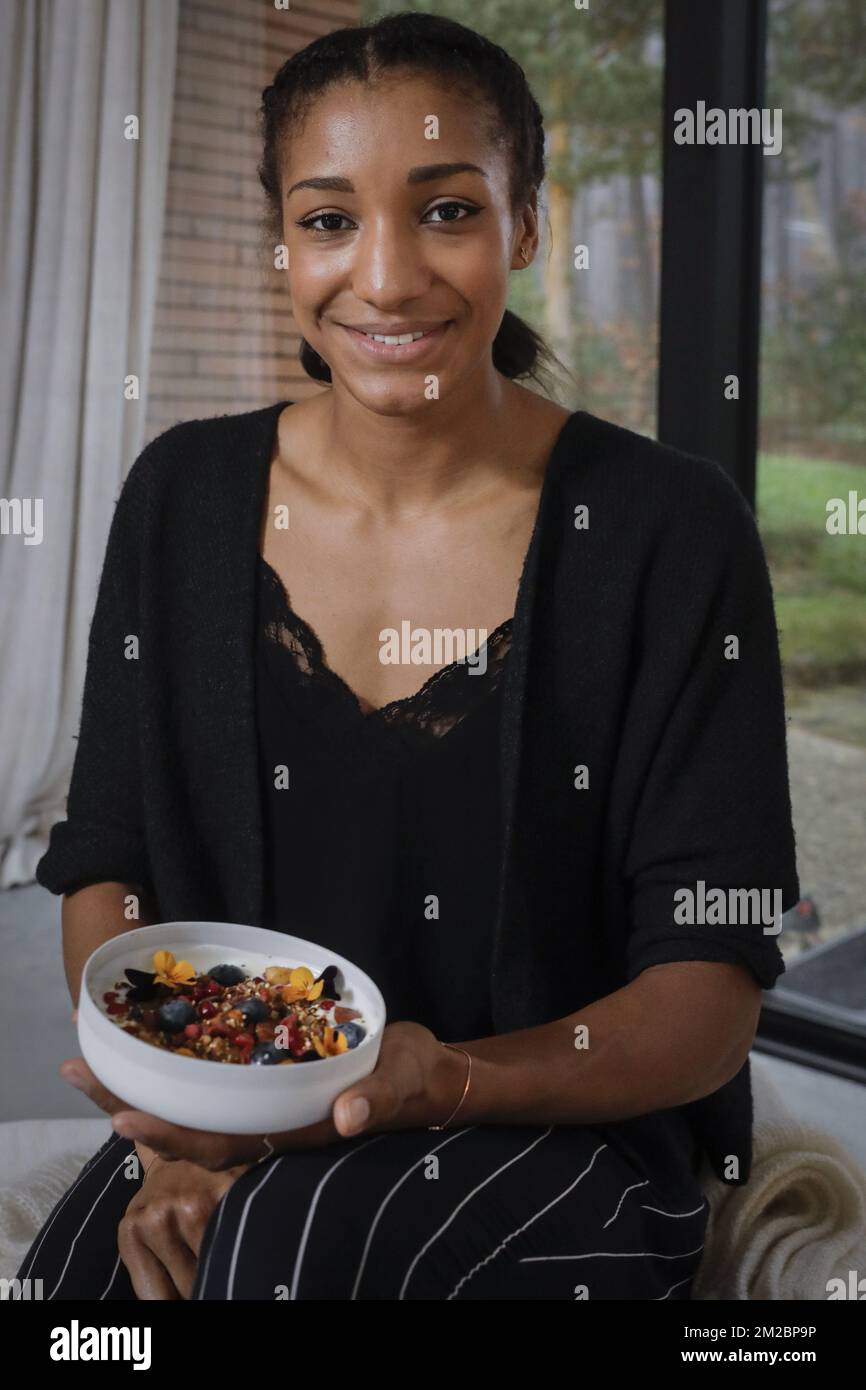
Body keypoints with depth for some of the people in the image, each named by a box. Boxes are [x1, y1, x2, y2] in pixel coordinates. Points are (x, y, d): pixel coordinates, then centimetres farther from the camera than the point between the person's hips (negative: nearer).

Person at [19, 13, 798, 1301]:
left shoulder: (669, 529, -11)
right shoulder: (184, 496, -1)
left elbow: (711, 989, -10)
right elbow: (105, 867, 4)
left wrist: (446, 1085, -28)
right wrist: (175, 1136, -13)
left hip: (566, 1134, -3)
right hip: (242, 1143, 3)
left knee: (293, 1242, -31)